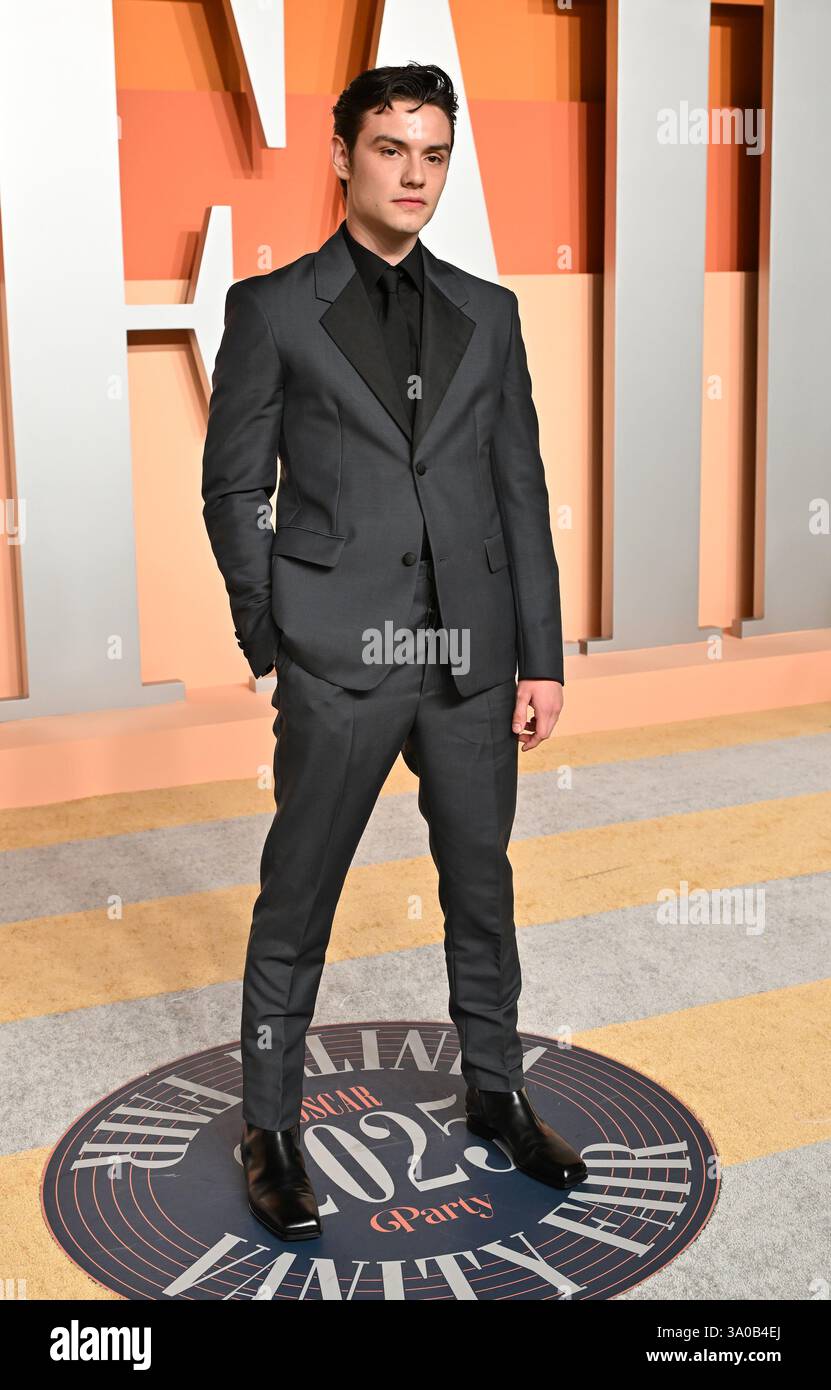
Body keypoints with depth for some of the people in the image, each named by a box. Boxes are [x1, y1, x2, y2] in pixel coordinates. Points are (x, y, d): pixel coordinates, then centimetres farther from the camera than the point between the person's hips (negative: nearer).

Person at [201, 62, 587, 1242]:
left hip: (474, 659, 4)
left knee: (484, 887, 15)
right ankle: (271, 1129, 22)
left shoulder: (488, 313, 9)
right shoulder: (272, 308, 0)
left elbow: (521, 492, 8)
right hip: (340, 660, -3)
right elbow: (234, 490, 1)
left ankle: (496, 1089, 34)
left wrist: (542, 657, 4)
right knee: (297, 903, 6)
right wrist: (274, 646, -3)